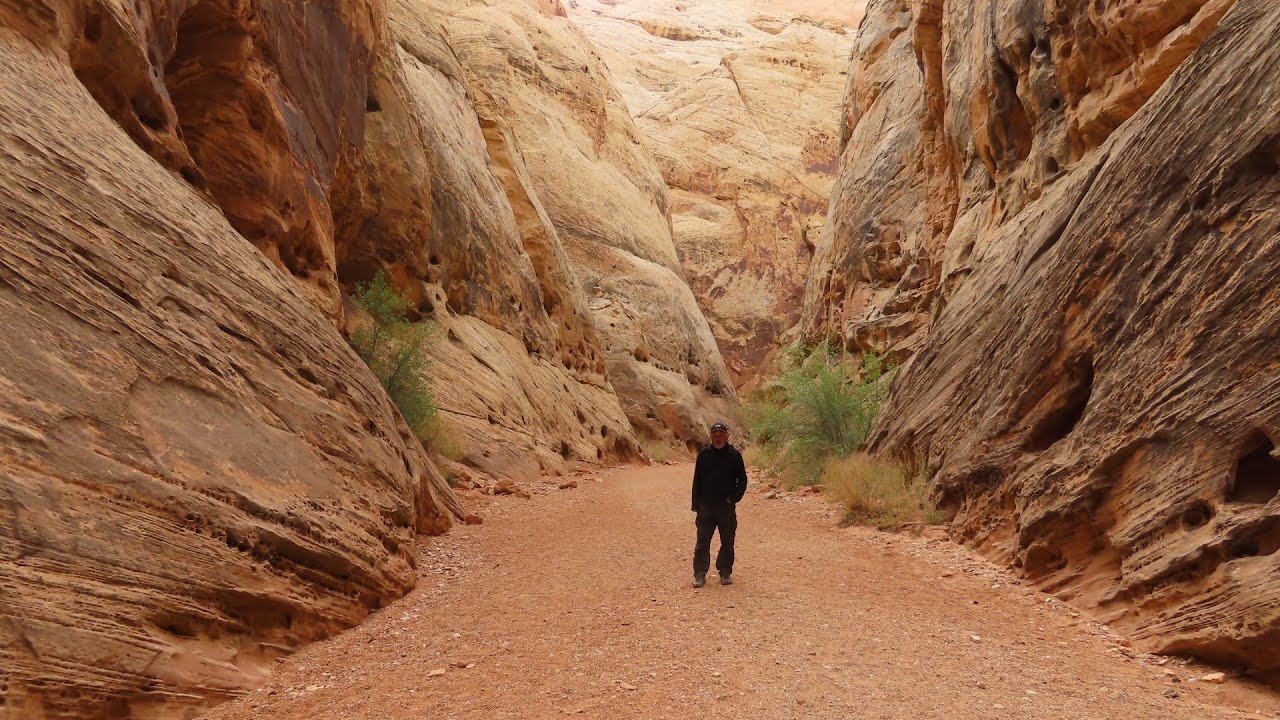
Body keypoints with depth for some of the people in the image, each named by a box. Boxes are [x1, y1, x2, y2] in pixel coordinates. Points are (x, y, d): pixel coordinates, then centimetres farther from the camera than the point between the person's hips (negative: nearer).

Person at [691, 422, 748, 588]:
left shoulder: (734, 455, 0)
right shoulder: (704, 454, 2)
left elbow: (742, 480, 5)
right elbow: (697, 481, 6)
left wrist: (734, 498, -8)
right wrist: (696, 505, 2)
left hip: (727, 507, 0)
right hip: (706, 506, 0)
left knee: (727, 542, 7)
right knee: (702, 542, 1)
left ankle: (725, 573, 20)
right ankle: (699, 574, 7)